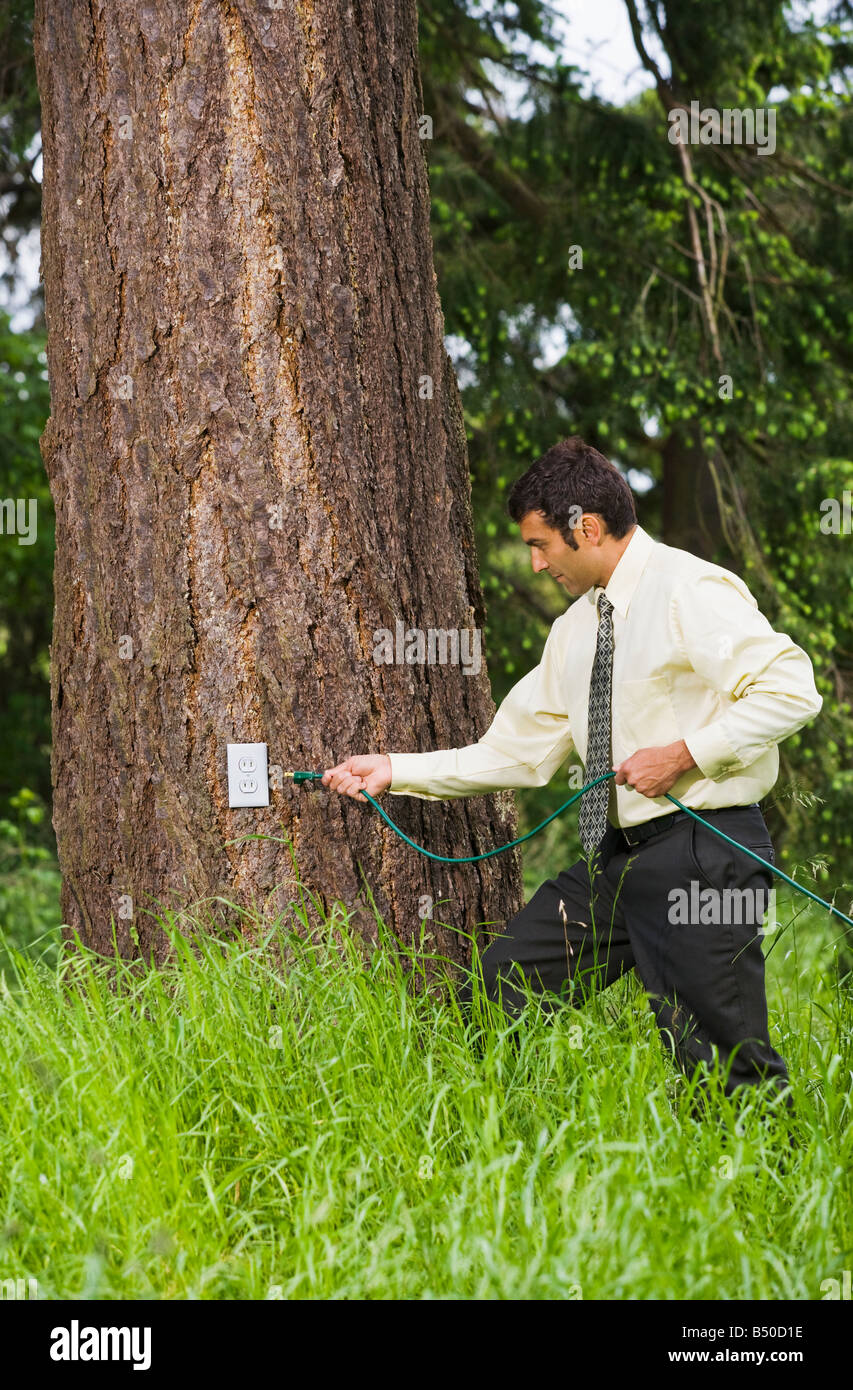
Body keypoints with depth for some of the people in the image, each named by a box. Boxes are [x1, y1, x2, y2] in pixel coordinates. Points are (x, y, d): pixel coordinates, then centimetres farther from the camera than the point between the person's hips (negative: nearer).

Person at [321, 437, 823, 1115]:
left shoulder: (691, 590, -9)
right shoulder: (575, 630, 16)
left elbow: (791, 688, -18)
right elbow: (518, 752, 21)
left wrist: (687, 754, -19)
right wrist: (396, 771, 18)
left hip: (700, 851, -8)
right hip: (614, 858, 8)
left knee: (723, 1070, -8)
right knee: (492, 1000, 6)